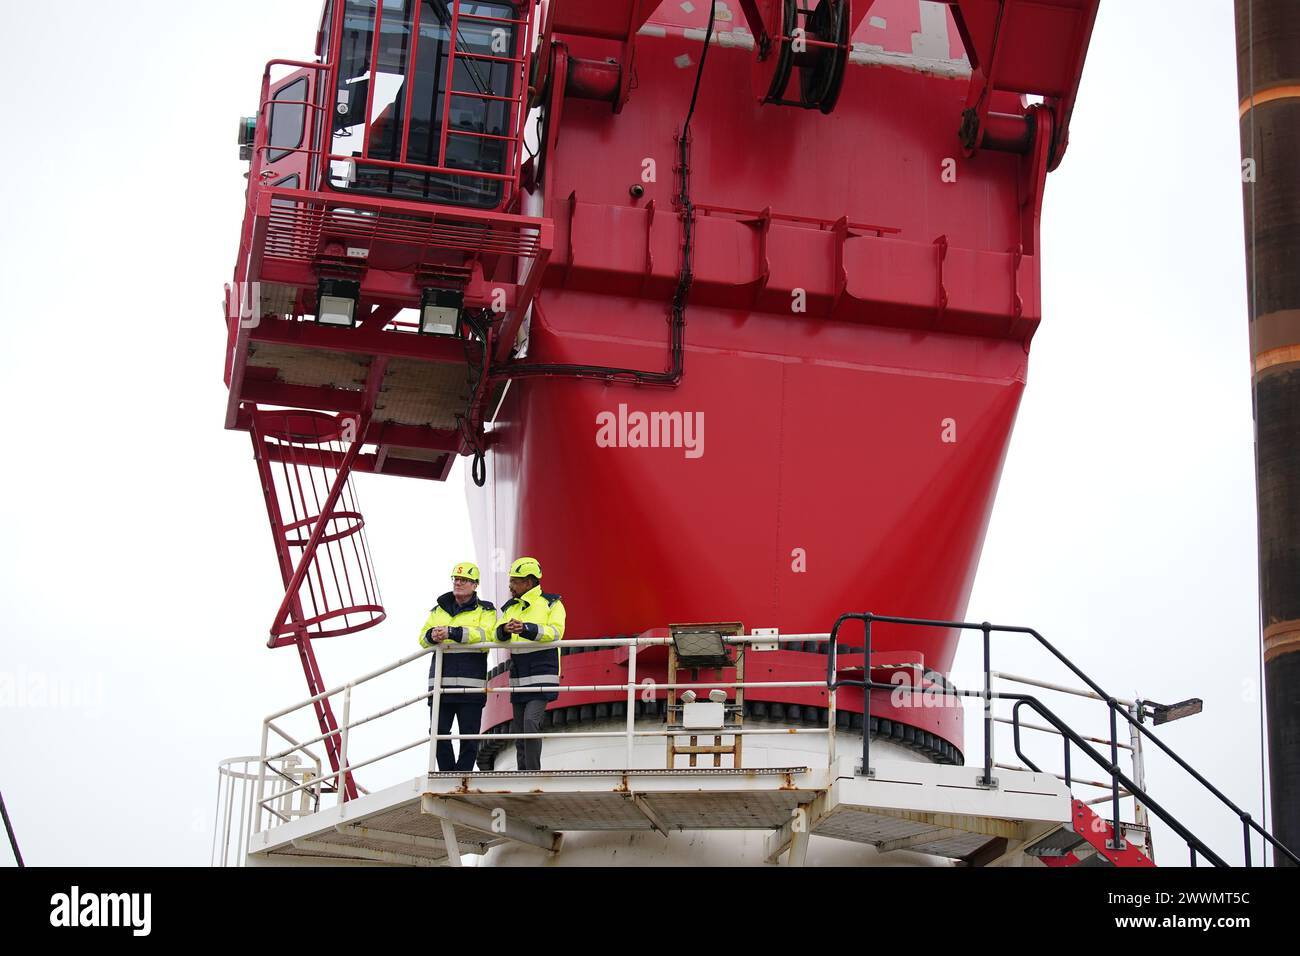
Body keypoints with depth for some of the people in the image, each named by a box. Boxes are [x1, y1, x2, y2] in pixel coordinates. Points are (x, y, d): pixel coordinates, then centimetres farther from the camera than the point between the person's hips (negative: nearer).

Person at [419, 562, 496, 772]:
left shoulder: (485, 610, 7)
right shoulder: (439, 609, 19)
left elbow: (484, 635, -12)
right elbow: (423, 637, 12)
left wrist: (452, 632, -21)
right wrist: (432, 636, -13)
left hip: (470, 683, -3)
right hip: (441, 682, 3)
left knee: (469, 735, -1)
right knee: (439, 733, -1)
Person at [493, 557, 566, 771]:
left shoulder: (551, 603, 0)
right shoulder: (511, 607, 17)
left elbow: (555, 631, -16)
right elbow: (498, 634, 3)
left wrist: (527, 629, -31)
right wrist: (505, 630, -22)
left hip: (542, 674, -6)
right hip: (518, 677, 6)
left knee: (531, 721, -20)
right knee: (518, 729, 9)